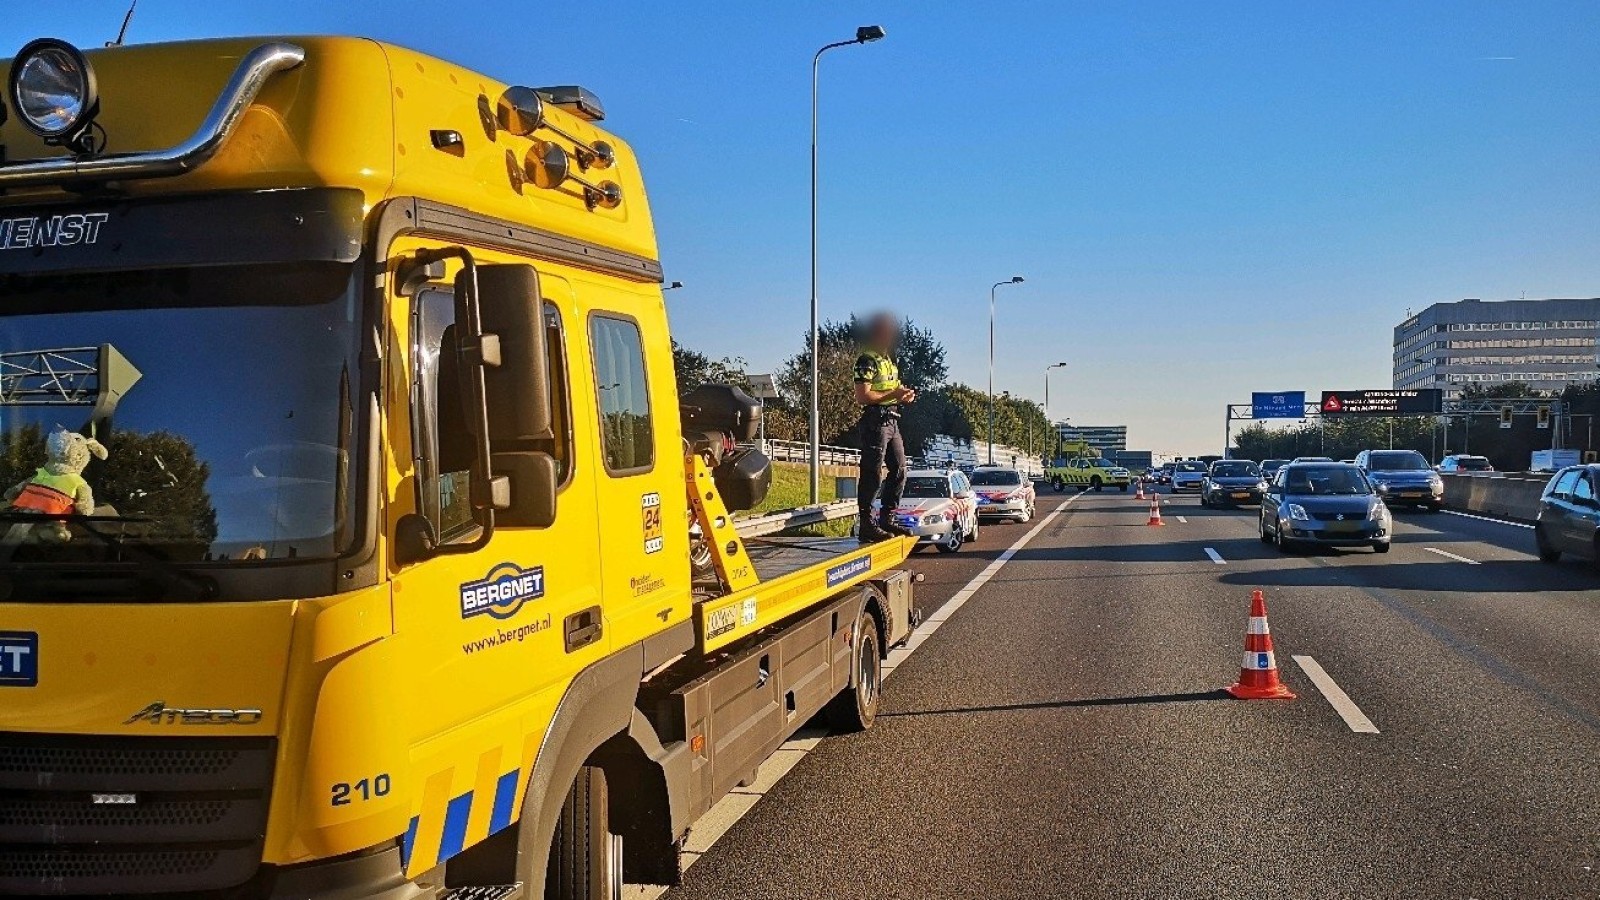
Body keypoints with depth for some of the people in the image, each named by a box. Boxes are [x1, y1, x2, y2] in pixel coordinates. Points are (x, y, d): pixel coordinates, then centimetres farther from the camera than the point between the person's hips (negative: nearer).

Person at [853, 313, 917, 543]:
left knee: (899, 470, 12)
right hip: (875, 421, -10)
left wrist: (903, 394, 9)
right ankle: (867, 525, -4)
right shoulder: (867, 360, -10)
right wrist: (892, 395, -19)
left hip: (892, 422, 10)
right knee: (872, 476, -8)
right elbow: (862, 396, -18)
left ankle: (887, 519, 20)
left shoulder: (889, 359, 20)